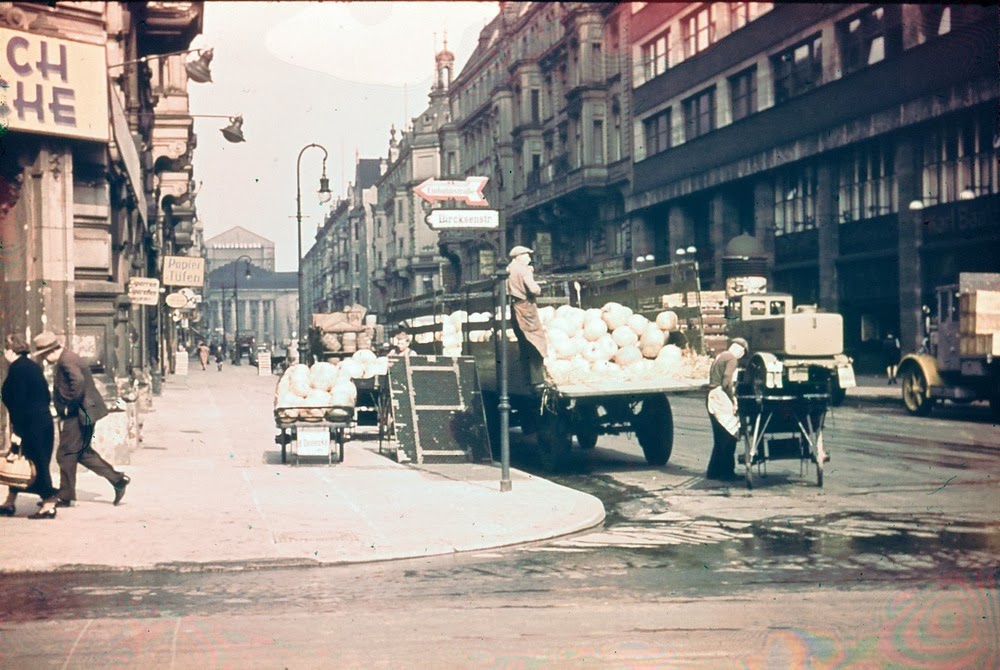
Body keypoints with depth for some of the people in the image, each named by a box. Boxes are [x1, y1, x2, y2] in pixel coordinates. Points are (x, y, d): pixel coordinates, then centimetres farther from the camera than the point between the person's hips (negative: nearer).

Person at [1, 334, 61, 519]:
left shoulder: (16, 368, -12)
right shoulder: (33, 366, 14)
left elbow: (18, 400, -18)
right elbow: (47, 396, 17)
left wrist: (16, 426, -16)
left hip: (30, 423, -9)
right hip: (44, 419, 9)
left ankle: (48, 505, -3)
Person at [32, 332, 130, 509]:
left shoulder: (66, 361, -16)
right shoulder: (67, 359, 16)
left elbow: (78, 381, -32)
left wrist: (70, 405, -23)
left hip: (77, 417, -11)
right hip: (79, 416, 11)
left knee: (65, 456, -2)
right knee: (82, 452, 16)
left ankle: (66, 497, 8)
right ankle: (117, 479, 14)